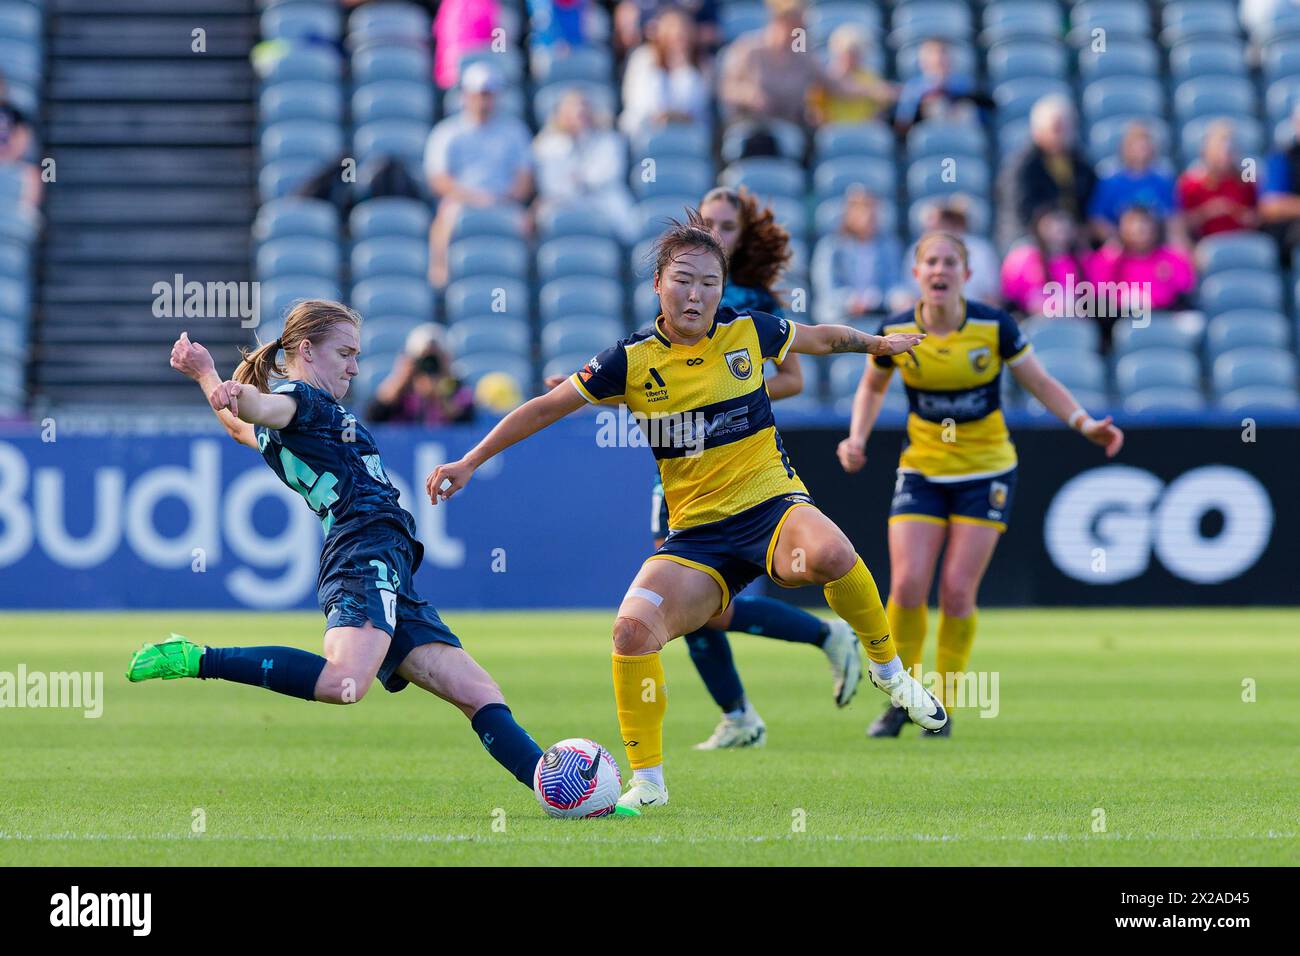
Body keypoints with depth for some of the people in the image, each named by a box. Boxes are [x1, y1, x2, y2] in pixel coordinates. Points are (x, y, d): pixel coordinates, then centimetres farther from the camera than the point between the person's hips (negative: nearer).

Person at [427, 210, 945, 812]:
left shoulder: (748, 333, 0)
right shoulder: (632, 361, -2)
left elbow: (822, 338, 22)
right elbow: (547, 407, 5)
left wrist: (878, 343, 23)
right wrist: (469, 463, 2)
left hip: (770, 503, -1)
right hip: (695, 533, 1)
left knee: (831, 553, -36)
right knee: (633, 630, -23)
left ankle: (887, 667, -8)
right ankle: (647, 782, -3)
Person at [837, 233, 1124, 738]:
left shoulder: (994, 326, -12)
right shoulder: (895, 332, -7)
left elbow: (1040, 383, -1)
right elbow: (871, 386, 12)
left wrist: (1087, 424, -15)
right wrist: (857, 438, -3)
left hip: (985, 470, -1)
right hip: (922, 469, 1)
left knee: (957, 591, -8)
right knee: (907, 584, -10)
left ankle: (944, 704, 10)